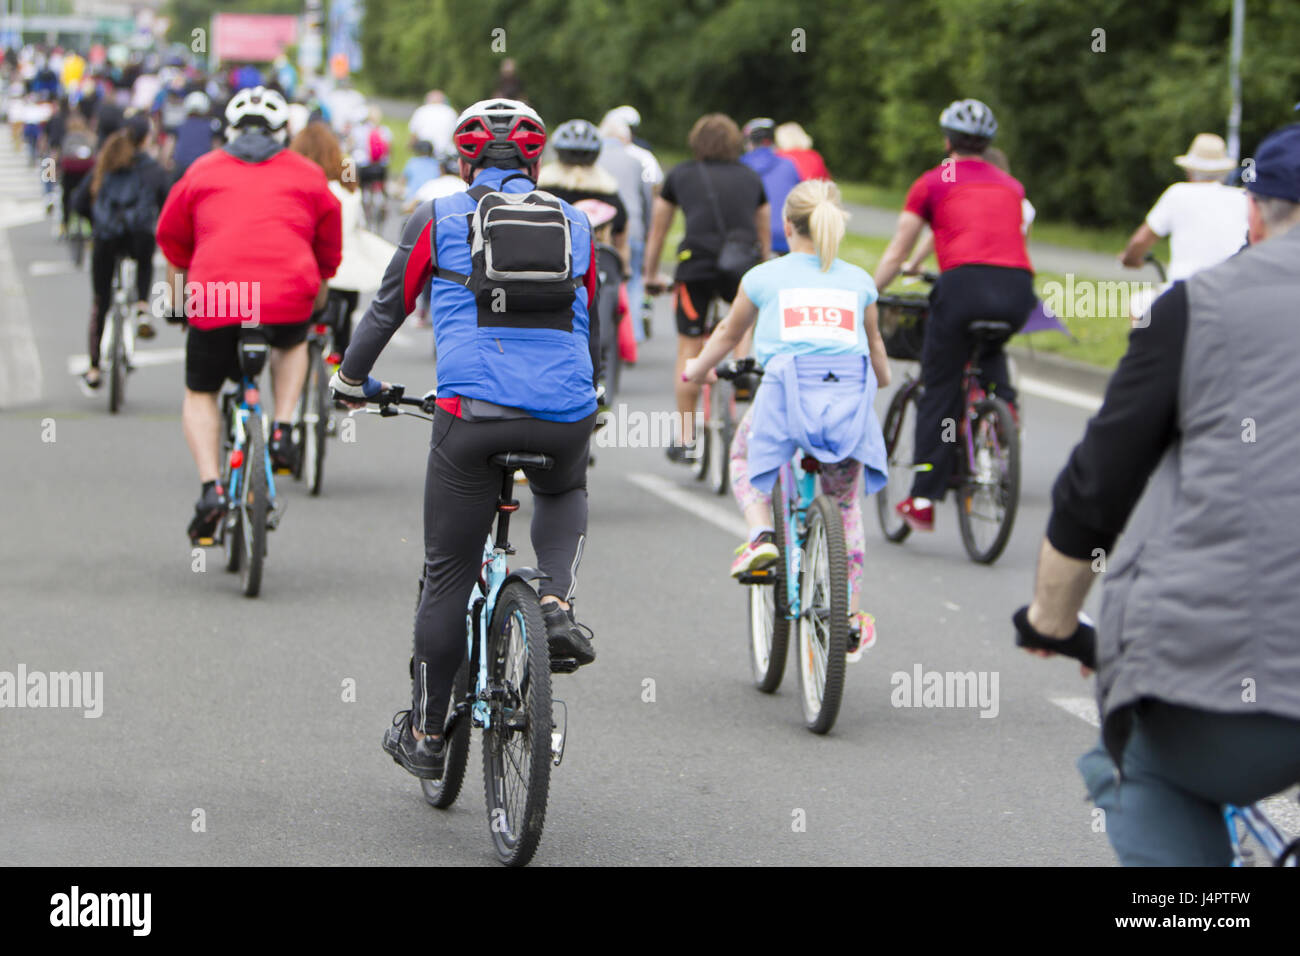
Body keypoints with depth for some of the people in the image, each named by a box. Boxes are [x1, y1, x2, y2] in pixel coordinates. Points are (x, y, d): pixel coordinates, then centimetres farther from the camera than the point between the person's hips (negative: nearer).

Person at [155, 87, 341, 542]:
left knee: (200, 395, 21)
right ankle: (282, 431, 15)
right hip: (290, 299, 1)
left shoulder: (203, 171, 18)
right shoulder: (307, 174, 20)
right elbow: (329, 245, 30)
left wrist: (179, 286, 44)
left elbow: (172, 236, 28)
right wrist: (318, 290, 47)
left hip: (216, 300, -1)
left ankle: (211, 488, 0)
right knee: (293, 345, 37)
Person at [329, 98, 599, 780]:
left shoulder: (438, 218, 11)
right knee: (564, 495, 36)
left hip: (472, 411, -2)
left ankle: (424, 734, 19)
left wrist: (352, 379, 36)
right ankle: (557, 602, 7)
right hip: (564, 416, 2)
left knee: (449, 574, 11)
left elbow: (387, 309, 18)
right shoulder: (574, 224, 18)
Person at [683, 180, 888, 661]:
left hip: (788, 389, -2)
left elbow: (728, 333, 31)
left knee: (743, 455, 30)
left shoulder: (764, 277, 14)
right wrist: (882, 378, 59)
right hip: (851, 396, 2)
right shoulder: (859, 280, 19)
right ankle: (851, 619, 24)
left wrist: (698, 368, 51)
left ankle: (760, 533, 5)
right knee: (845, 503, 23)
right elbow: (874, 343, 36)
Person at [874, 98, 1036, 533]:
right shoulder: (1009, 185, 28)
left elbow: (895, 255, 21)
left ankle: (923, 500, 6)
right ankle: (1004, 405, 9)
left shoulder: (932, 183, 17)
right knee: (989, 348, 36)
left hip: (965, 283, -3)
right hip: (1019, 289, 4)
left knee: (939, 390, 9)